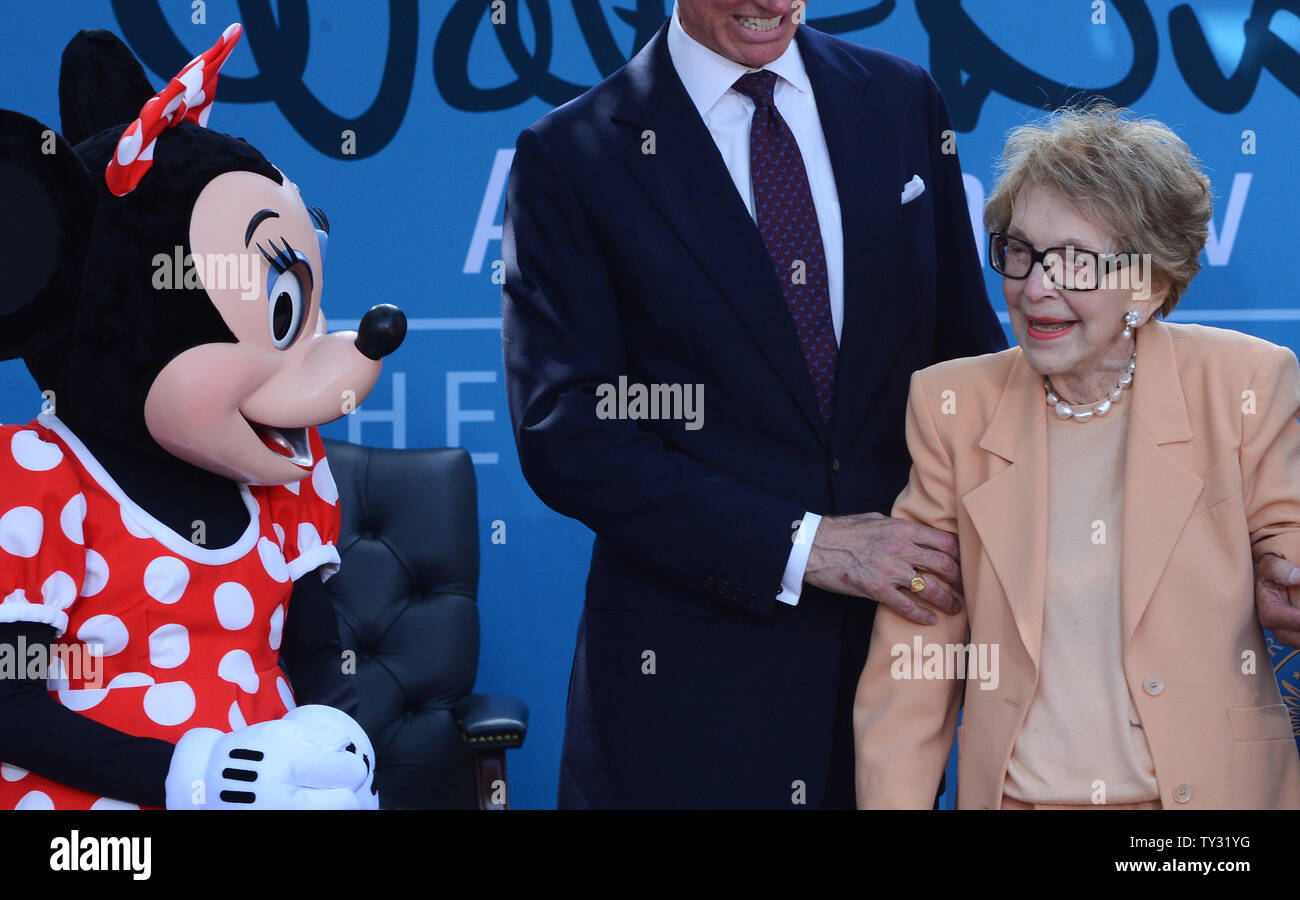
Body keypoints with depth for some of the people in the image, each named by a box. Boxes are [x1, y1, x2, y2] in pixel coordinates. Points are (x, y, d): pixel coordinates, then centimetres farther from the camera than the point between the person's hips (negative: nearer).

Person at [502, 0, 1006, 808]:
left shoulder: (905, 103, 7)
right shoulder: (571, 156, -5)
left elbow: (968, 355, 11)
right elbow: (565, 436, -11)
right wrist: (801, 547, -16)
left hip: (895, 632, 3)